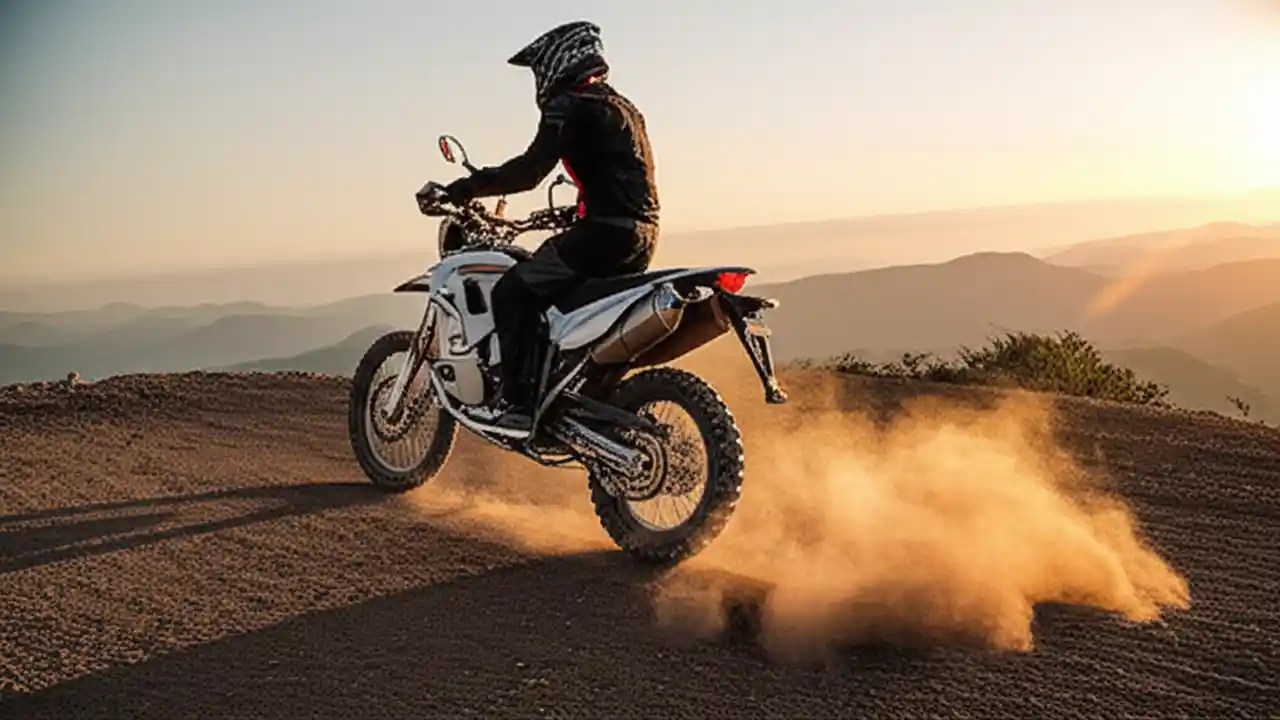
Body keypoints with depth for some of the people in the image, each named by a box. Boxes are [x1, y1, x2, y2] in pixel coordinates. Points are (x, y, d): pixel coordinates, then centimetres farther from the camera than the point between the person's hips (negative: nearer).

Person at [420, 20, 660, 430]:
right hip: (641, 234, 10)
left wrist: (470, 188, -6)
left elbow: (530, 170, -15)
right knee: (569, 298, 27)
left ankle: (516, 403, -12)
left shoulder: (569, 106, -5)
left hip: (607, 229, -10)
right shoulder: (622, 108, 24)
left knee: (512, 291, -5)